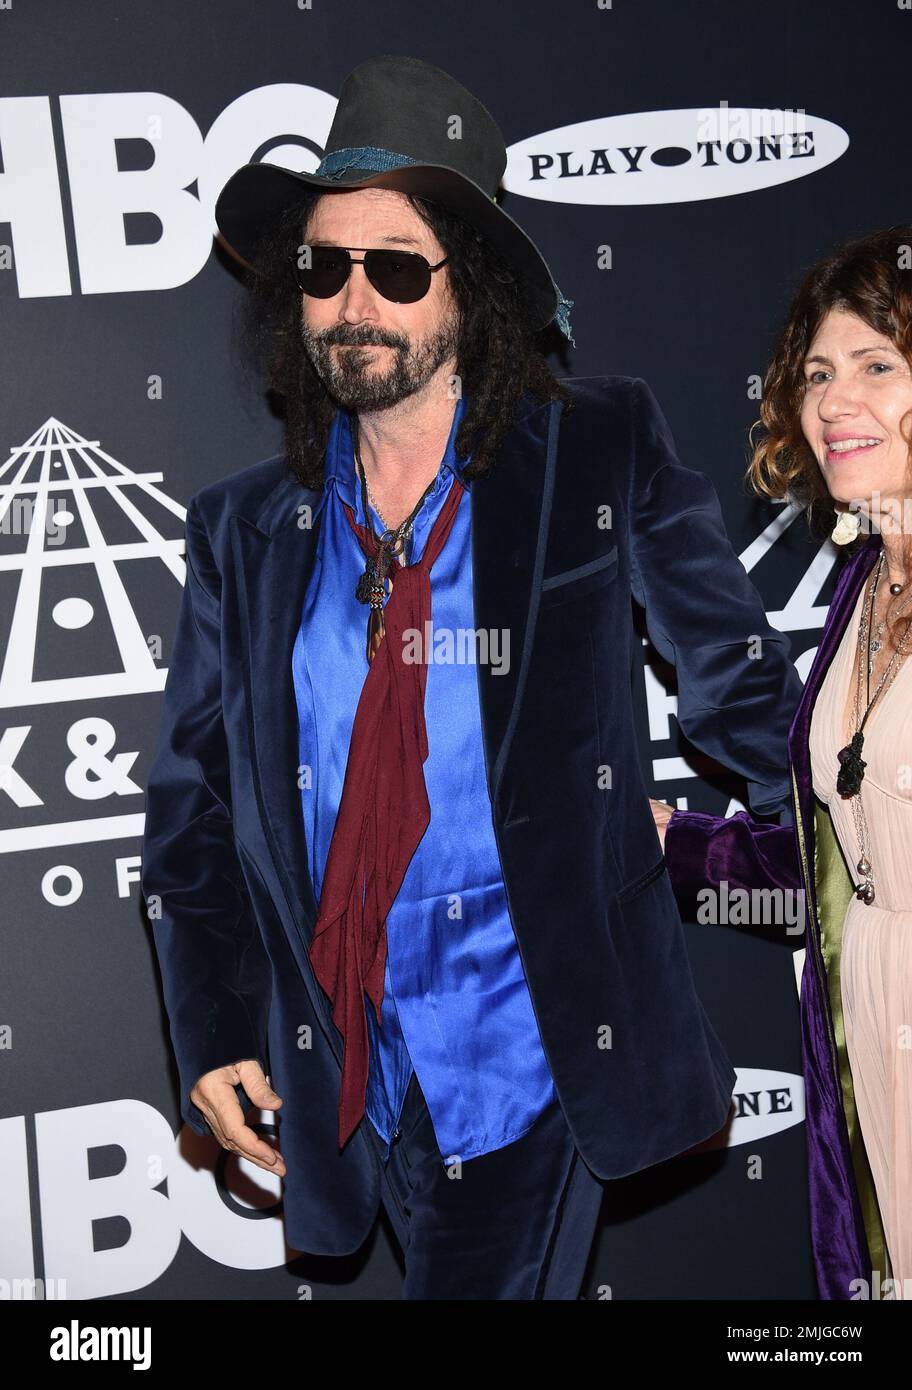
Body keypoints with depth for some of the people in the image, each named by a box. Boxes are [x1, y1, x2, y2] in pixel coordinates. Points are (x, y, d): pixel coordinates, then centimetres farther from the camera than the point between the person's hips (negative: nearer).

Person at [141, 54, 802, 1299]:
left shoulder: (602, 454, -3)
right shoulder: (244, 532, 5)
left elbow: (740, 685, 6)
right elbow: (191, 803, 10)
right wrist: (210, 1034, 3)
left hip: (530, 1062, -3)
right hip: (345, 1086, 3)